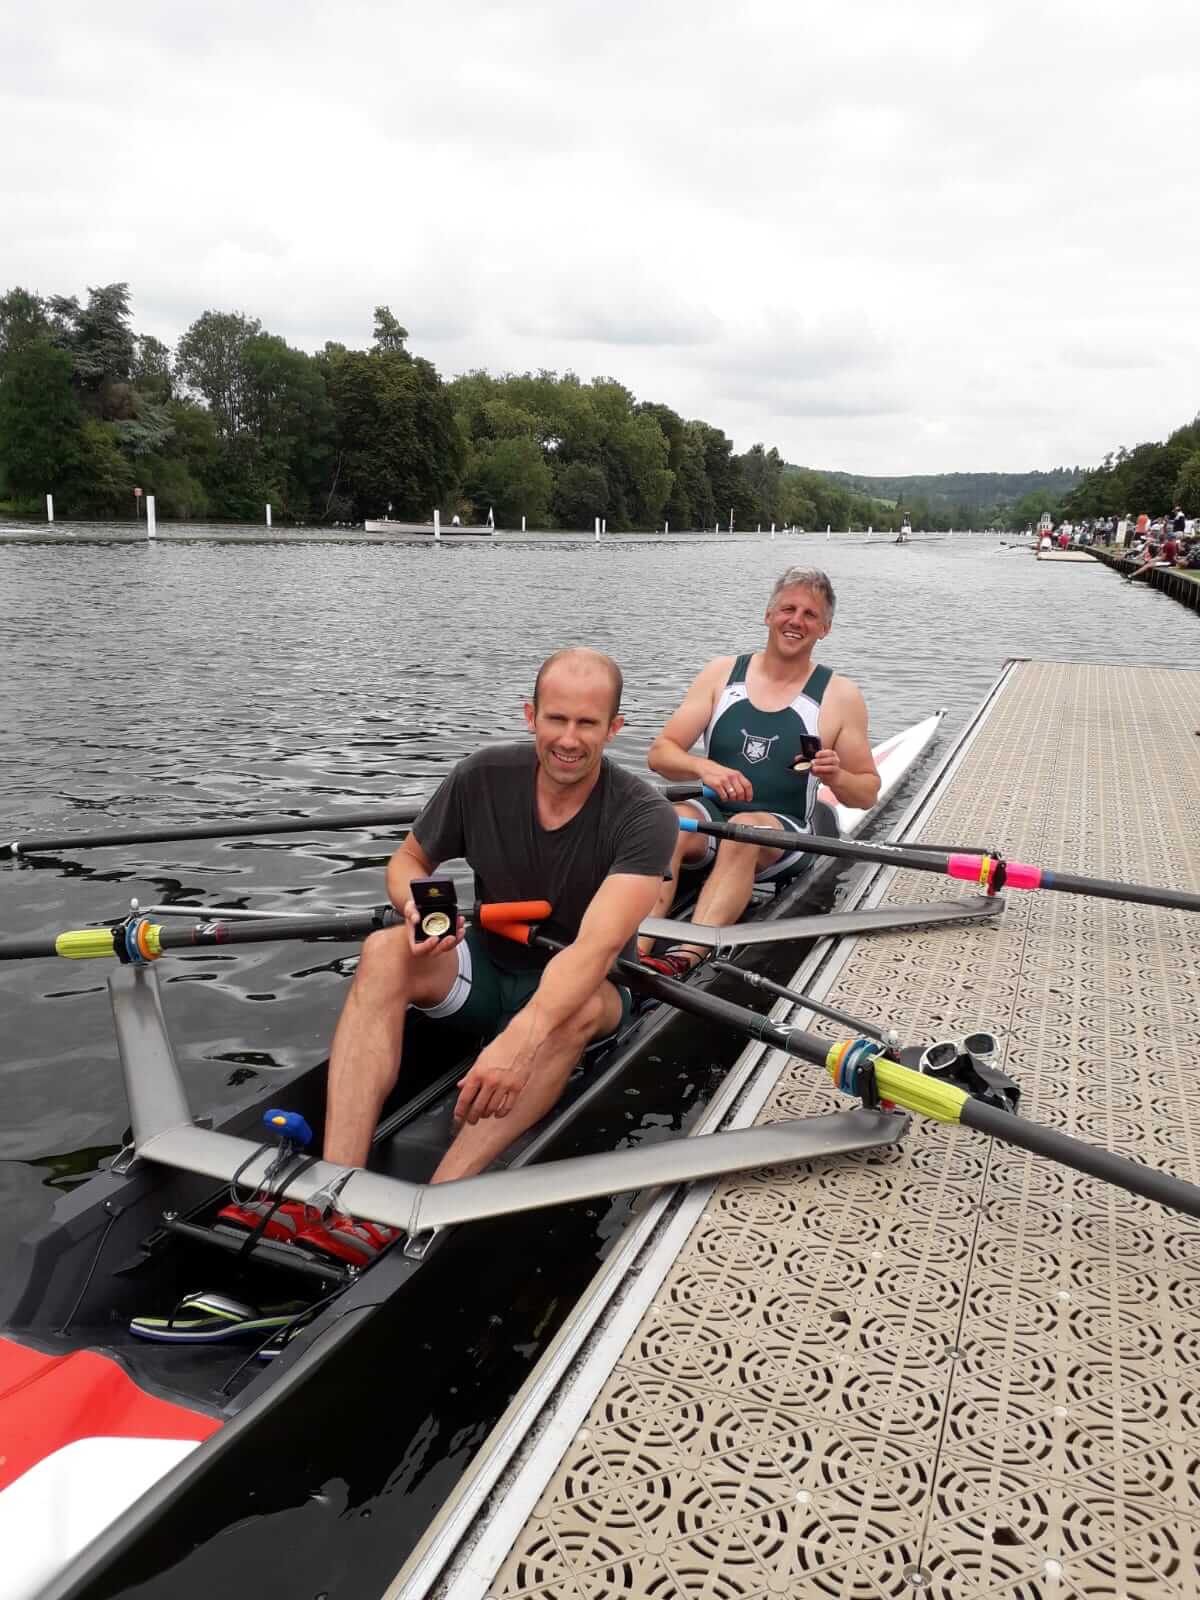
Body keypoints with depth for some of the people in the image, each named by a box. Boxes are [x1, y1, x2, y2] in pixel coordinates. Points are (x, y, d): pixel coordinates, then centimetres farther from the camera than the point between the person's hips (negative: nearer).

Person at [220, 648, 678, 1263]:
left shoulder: (644, 815, -22)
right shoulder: (484, 776, -11)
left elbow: (597, 946, -36)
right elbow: (406, 861, 4)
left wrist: (521, 1038, -52)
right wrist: (416, 902, -22)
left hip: (584, 986, -3)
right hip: (487, 967, 3)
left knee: (580, 1005, -38)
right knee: (384, 951, -25)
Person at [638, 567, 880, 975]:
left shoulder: (839, 696, 4)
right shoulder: (723, 673, 7)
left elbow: (868, 793, 7)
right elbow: (660, 753, 2)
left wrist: (836, 777, -16)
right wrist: (703, 767, -19)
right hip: (712, 817, 2)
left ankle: (684, 958, -52)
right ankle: (633, 952, -47)